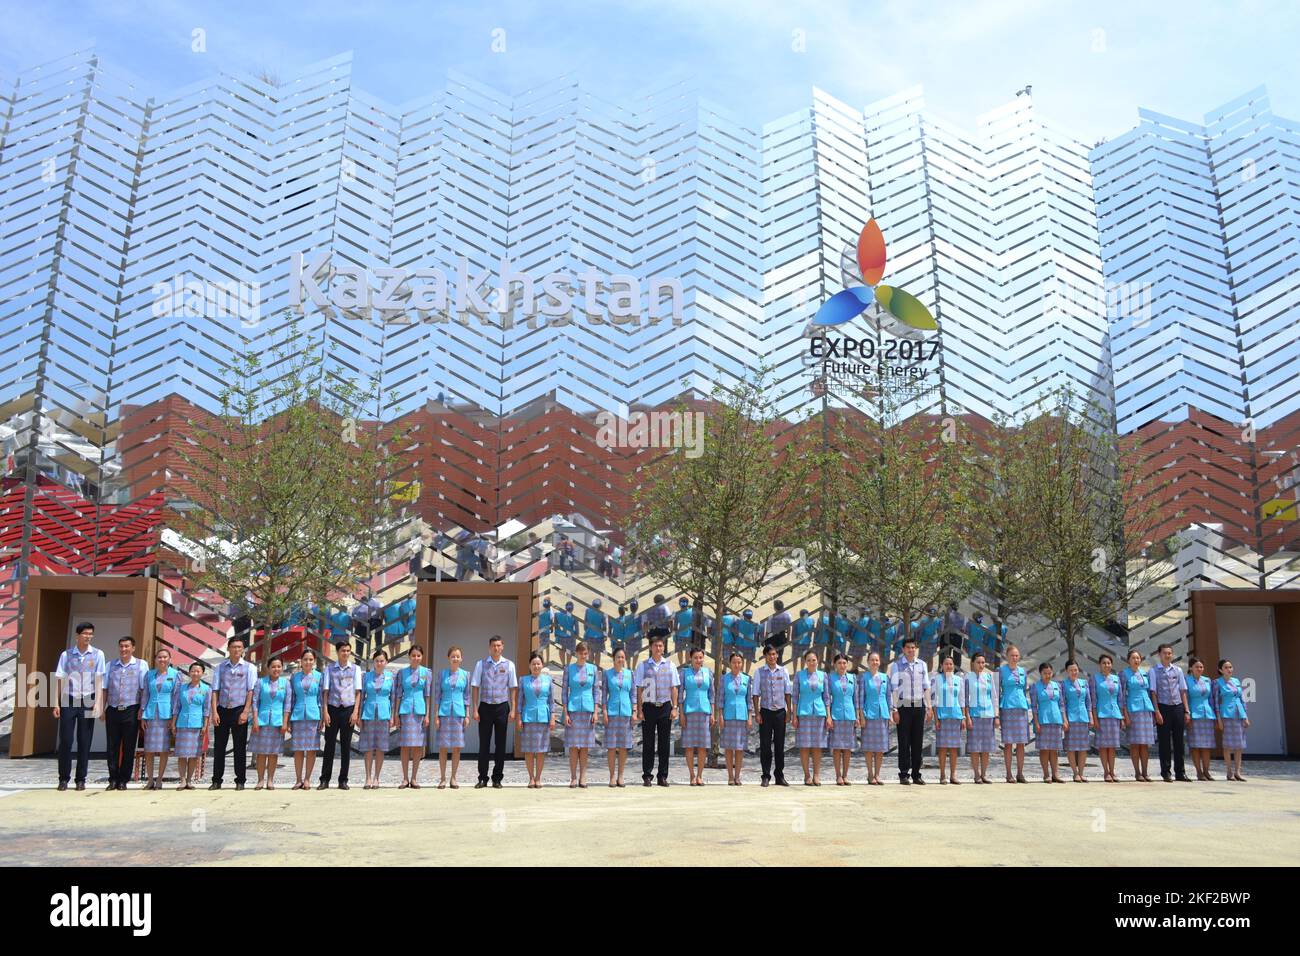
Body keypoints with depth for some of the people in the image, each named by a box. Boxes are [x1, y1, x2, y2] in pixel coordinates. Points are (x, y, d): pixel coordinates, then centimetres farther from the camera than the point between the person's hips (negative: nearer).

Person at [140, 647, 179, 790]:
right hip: (151, 714, 3)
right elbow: (145, 695, 13)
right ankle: (150, 779, 11)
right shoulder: (149, 674, 11)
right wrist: (143, 716, 6)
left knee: (163, 749, -1)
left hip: (166, 715, -3)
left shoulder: (175, 674, 2)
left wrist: (174, 717, -6)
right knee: (149, 749, 3)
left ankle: (159, 779, 7)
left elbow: (177, 696, 0)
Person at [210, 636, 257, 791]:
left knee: (240, 747, 3)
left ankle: (240, 781, 9)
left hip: (239, 710, -2)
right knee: (219, 746, 5)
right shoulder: (220, 667, 9)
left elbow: (251, 691, -1)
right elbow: (215, 691, 5)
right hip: (222, 710, 2)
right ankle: (216, 780, 12)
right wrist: (214, 712, -4)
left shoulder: (249, 668, 3)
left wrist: (245, 712, -10)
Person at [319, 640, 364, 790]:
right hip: (333, 709, 0)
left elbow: (357, 691, 3)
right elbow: (326, 691, 4)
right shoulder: (330, 668, 6)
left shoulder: (355, 668, 5)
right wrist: (325, 711, -3)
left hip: (349, 709, 0)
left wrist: (355, 712, -4)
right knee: (329, 744, 2)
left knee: (346, 745, 4)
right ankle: (324, 780, 7)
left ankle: (343, 780, 10)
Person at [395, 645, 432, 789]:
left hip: (420, 711, 0)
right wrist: (396, 714, 3)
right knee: (405, 745, 2)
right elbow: (398, 694, 7)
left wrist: (427, 714, -2)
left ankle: (414, 779, 10)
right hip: (406, 710, 0)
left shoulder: (427, 672, 4)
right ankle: (405, 779, 9)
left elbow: (428, 694, 3)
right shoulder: (402, 672, 6)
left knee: (418, 745, 2)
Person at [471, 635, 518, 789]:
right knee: (484, 743, 3)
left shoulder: (509, 665, 3)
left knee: (501, 743, 5)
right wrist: (475, 709, -3)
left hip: (502, 707, 0)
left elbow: (513, 688, 5)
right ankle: (482, 778, 11)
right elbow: (475, 687, 2)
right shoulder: (481, 664, 2)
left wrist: (513, 710, 0)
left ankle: (497, 779, 14)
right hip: (485, 707, 0)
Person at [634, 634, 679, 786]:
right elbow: (639, 689, 2)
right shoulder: (643, 665, 4)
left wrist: (674, 707, -1)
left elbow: (674, 688, 7)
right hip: (649, 706, -1)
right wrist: (639, 710, -3)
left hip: (665, 706, 1)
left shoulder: (670, 665, 7)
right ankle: (646, 776, 8)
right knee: (648, 743, 2)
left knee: (665, 743, 4)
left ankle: (663, 776, 11)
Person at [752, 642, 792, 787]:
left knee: (780, 745, 7)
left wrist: (789, 711, 3)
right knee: (765, 745, 1)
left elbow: (787, 693, 8)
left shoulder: (784, 671, 5)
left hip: (780, 711, 1)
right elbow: (756, 694, 1)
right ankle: (766, 776, 9)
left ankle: (780, 777, 15)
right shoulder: (760, 672, 1)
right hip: (766, 711, -1)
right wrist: (757, 713, -5)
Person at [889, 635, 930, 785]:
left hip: (919, 706, 3)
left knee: (917, 742, 6)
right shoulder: (896, 665, -1)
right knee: (904, 741, 0)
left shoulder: (922, 664, 10)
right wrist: (894, 710, -9)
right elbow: (894, 688, -4)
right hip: (904, 706, -3)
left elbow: (926, 687, 11)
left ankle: (916, 775, 13)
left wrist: (928, 708, 5)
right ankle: (903, 775, 5)